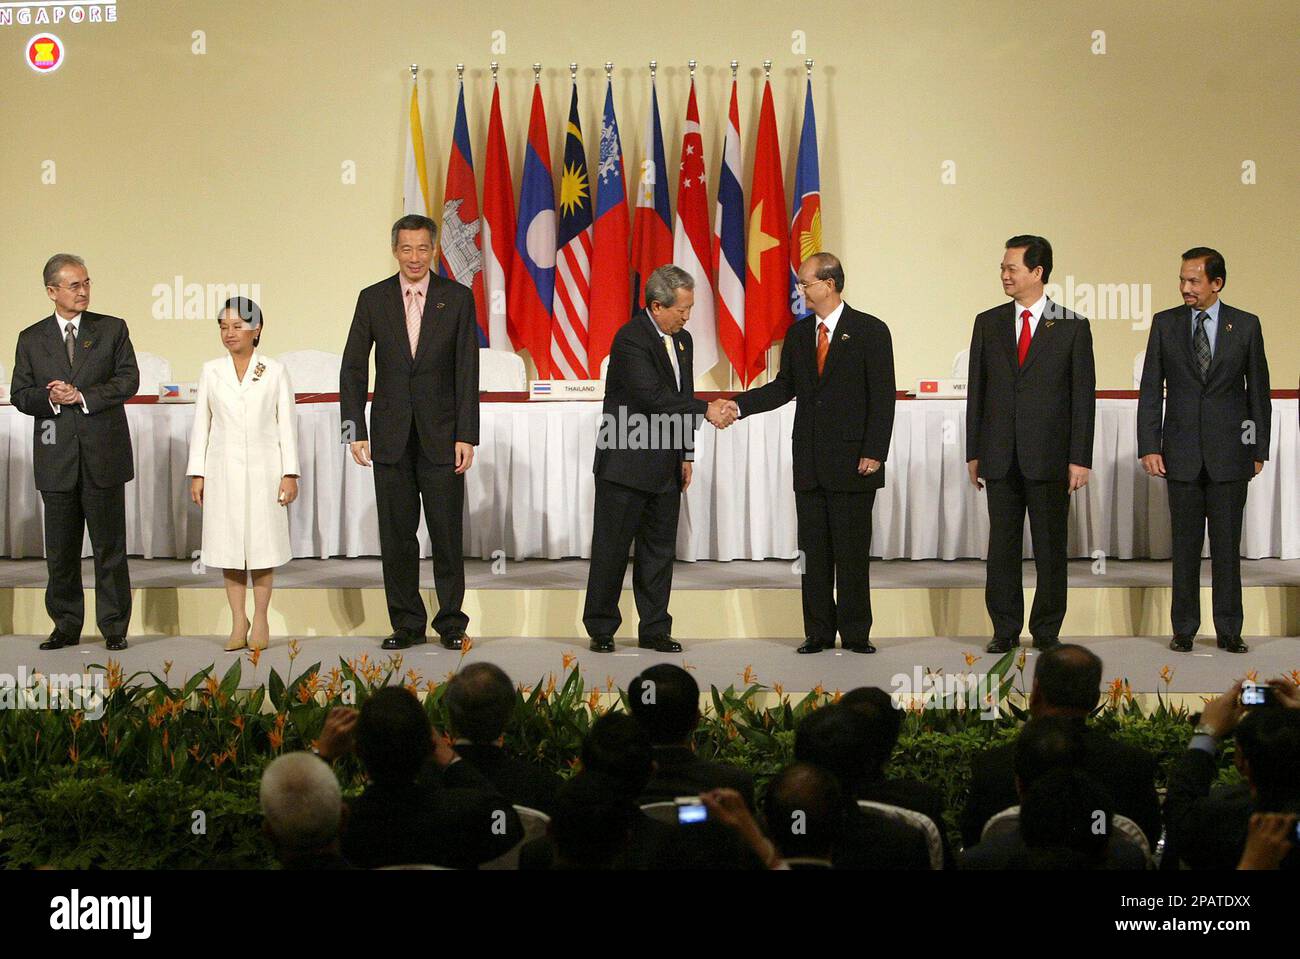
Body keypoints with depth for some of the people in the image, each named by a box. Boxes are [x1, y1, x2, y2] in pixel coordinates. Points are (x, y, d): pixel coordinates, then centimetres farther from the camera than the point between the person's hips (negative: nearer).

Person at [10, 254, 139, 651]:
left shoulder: (113, 330, 6)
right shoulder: (31, 339, 10)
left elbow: (128, 380, -3)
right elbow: (19, 395, 6)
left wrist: (82, 396, -13)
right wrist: (49, 398, -14)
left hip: (103, 453, -2)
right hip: (56, 456, 2)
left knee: (109, 546, 1)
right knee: (60, 548, 6)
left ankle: (114, 627, 7)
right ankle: (66, 626, 15)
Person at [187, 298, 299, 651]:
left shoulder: (274, 371, 2)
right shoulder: (211, 371, 7)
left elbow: (287, 423, 1)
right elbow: (201, 423, 7)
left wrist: (290, 473, -5)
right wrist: (196, 473, 2)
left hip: (263, 469, -2)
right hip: (223, 470, 2)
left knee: (262, 544, 1)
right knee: (229, 545, 3)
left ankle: (261, 620, 10)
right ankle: (238, 622, 9)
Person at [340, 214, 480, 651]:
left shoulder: (457, 298, 2)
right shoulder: (373, 299, 5)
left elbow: (467, 370, -2)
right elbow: (353, 369, 6)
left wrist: (466, 436, -7)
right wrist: (355, 431, -2)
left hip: (441, 435, -1)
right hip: (391, 435, 2)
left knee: (447, 533, 0)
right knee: (396, 534, 4)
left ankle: (451, 622, 11)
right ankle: (406, 624, 13)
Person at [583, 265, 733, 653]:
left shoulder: (681, 339, 11)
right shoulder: (630, 339, -16)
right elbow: (654, 398, -24)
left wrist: (686, 455, 14)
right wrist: (706, 411, -20)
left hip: (665, 469, 8)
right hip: (626, 465, -8)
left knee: (659, 549, 9)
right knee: (612, 549, 1)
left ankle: (655, 630, 15)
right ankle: (601, 629, 9)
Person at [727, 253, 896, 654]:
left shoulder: (870, 331, -5)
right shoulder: (798, 334, 11)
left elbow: (882, 397, -7)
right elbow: (784, 386, 13)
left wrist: (874, 453, -13)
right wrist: (739, 405, -1)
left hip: (852, 462, -5)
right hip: (809, 463, 5)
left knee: (852, 550, 0)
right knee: (814, 550, 7)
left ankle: (855, 632, 7)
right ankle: (819, 632, 12)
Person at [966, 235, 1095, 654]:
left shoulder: (1072, 327, 0)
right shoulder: (988, 323, 8)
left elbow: (1083, 396, -1)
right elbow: (976, 391, 9)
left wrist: (1080, 458, -6)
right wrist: (973, 452, 5)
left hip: (1049, 457, -2)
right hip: (1000, 457, 2)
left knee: (1051, 549, 3)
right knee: (1002, 547, 5)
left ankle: (1047, 631, 12)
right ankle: (1005, 631, 12)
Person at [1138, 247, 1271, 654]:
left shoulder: (1245, 326, 2)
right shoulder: (1165, 324, 4)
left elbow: (1258, 391, 6)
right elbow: (1150, 390, 4)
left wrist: (1259, 449, 3)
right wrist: (1149, 447, -3)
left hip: (1229, 452, -1)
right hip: (1181, 452, 1)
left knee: (1227, 545, 2)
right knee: (1185, 544, 4)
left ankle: (1229, 631, 9)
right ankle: (1184, 630, 11)